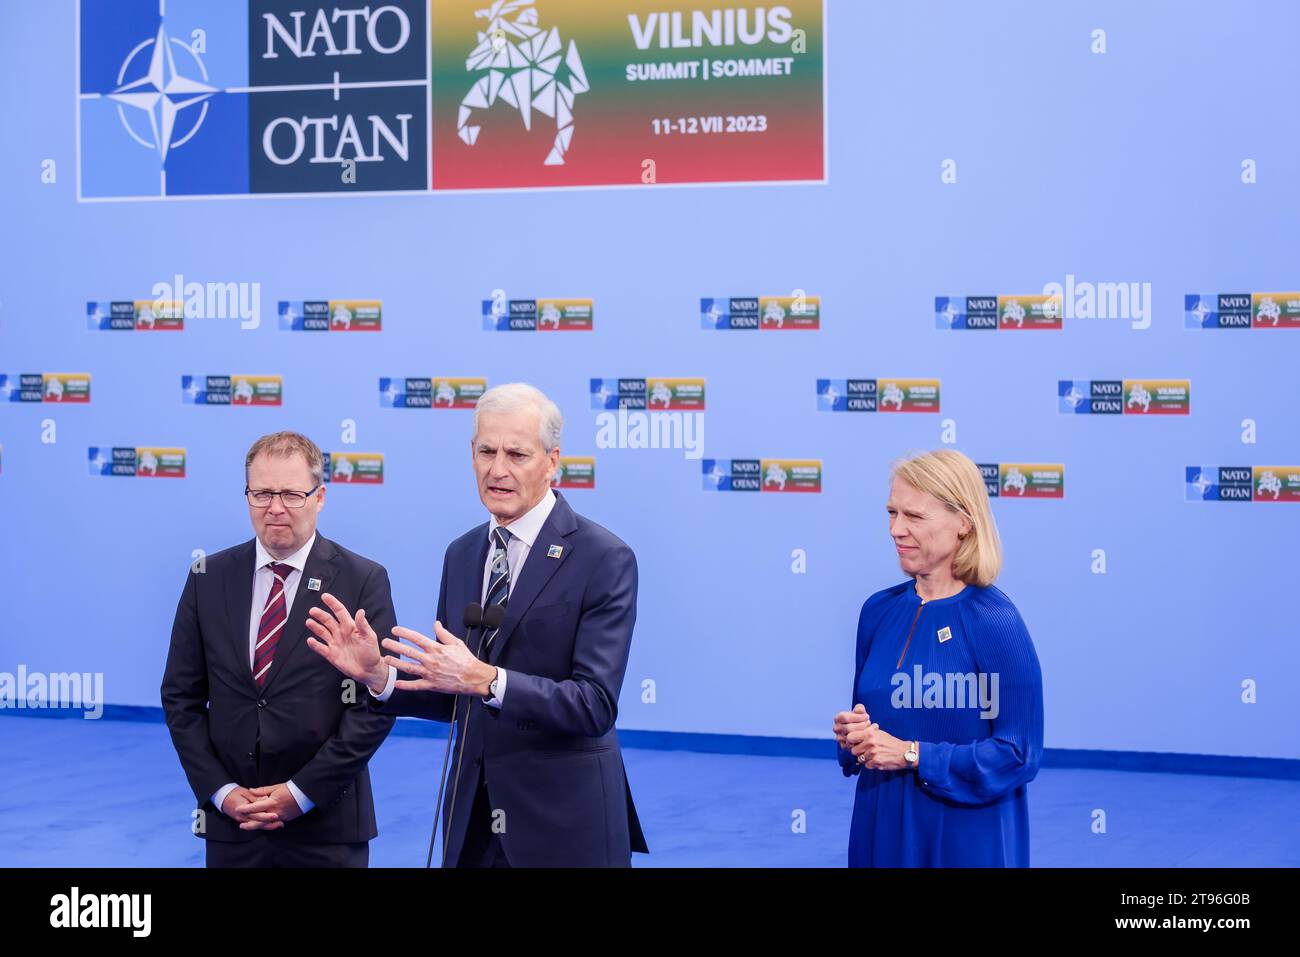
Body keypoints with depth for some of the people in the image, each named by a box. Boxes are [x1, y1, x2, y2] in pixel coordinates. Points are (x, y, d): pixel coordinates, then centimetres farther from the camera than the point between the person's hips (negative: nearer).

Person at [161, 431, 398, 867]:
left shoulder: (363, 581, -4)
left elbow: (376, 704, -7)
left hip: (326, 824, -2)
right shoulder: (209, 577, 5)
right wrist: (219, 791, -4)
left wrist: (302, 792, -11)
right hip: (230, 821, 2)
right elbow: (181, 696, 6)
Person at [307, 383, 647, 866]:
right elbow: (453, 698, 10)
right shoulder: (461, 554, 8)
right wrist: (378, 673, -8)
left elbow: (595, 705, -19)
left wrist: (484, 679, -30)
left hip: (564, 823, -5)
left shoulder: (605, 559, -12)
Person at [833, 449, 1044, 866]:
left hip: (966, 840, -5)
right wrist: (852, 735, -8)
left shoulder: (996, 622, -15)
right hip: (881, 831, 5)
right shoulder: (878, 610, 3)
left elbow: (1019, 756, -16)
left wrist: (912, 755, -19)